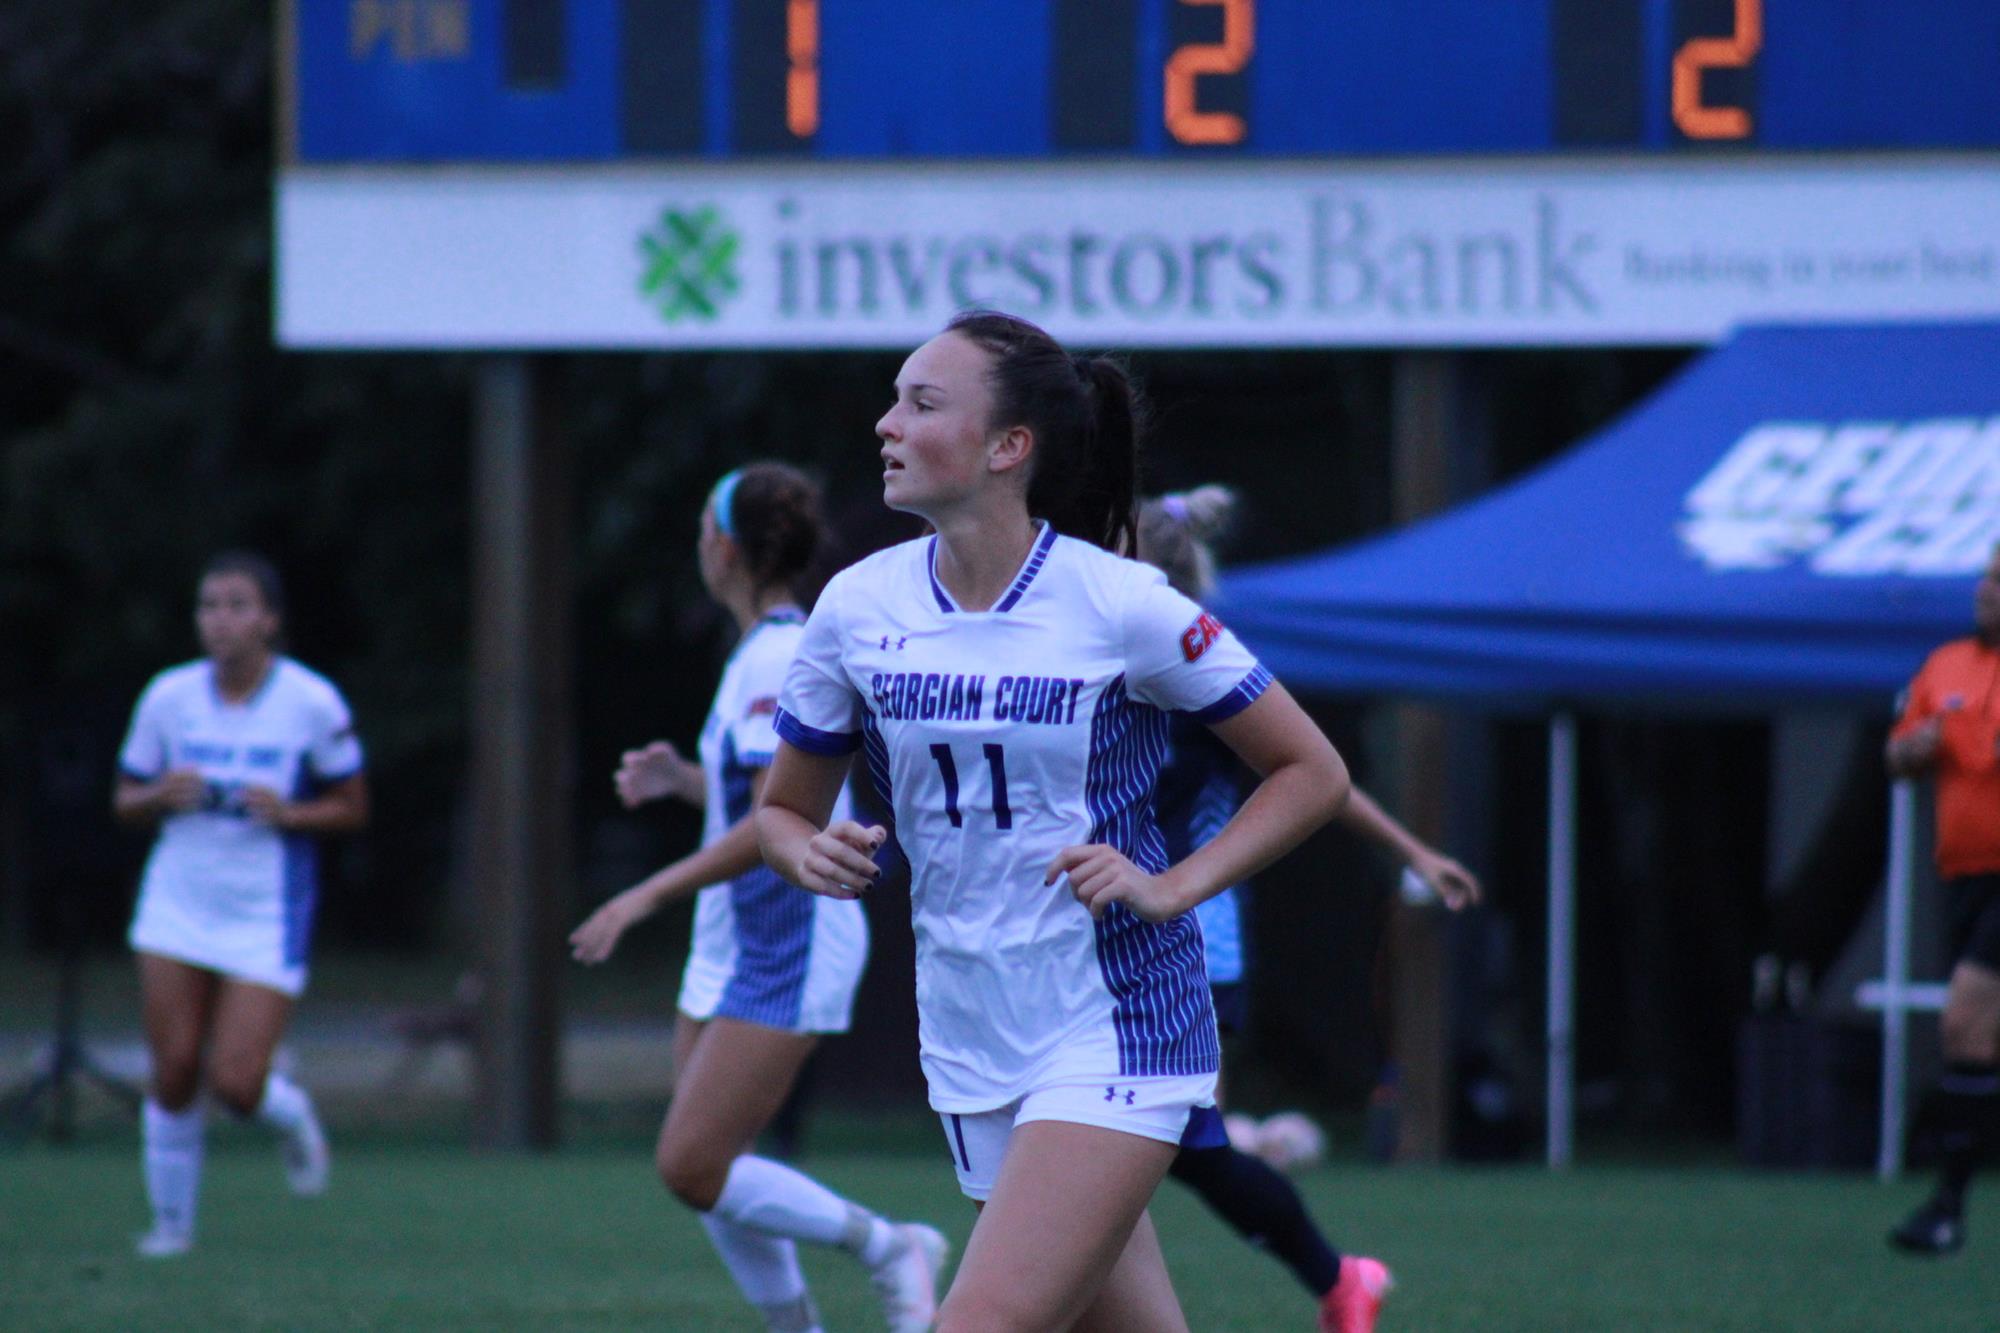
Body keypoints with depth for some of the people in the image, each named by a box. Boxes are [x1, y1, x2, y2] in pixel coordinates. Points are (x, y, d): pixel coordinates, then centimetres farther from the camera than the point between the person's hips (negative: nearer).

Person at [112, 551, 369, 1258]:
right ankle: (171, 1219, 17)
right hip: (178, 903, 2)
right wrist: (162, 796, -13)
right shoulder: (169, 696, -1)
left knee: (235, 1081, -10)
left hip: (266, 919, -2)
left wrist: (288, 813, -18)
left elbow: (353, 808, 0)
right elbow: (125, 800, 9)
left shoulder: (313, 703, -8)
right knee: (174, 1073, -2)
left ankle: (290, 1115, 26)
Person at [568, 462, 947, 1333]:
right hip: (736, 947, 10)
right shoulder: (763, 654, 13)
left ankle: (887, 1247, 0)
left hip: (788, 956, -10)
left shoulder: (778, 661, -17)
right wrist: (682, 779, 8)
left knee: (692, 1169, -12)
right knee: (704, 1172, 8)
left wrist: (649, 895, -23)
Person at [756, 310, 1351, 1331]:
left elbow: (1311, 772, -2)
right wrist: (811, 851, -9)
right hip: (970, 1041, 5)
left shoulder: (1120, 606, -11)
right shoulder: (858, 608, 1)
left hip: (1116, 1026, -5)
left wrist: (1171, 887, -14)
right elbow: (783, 808, 14)